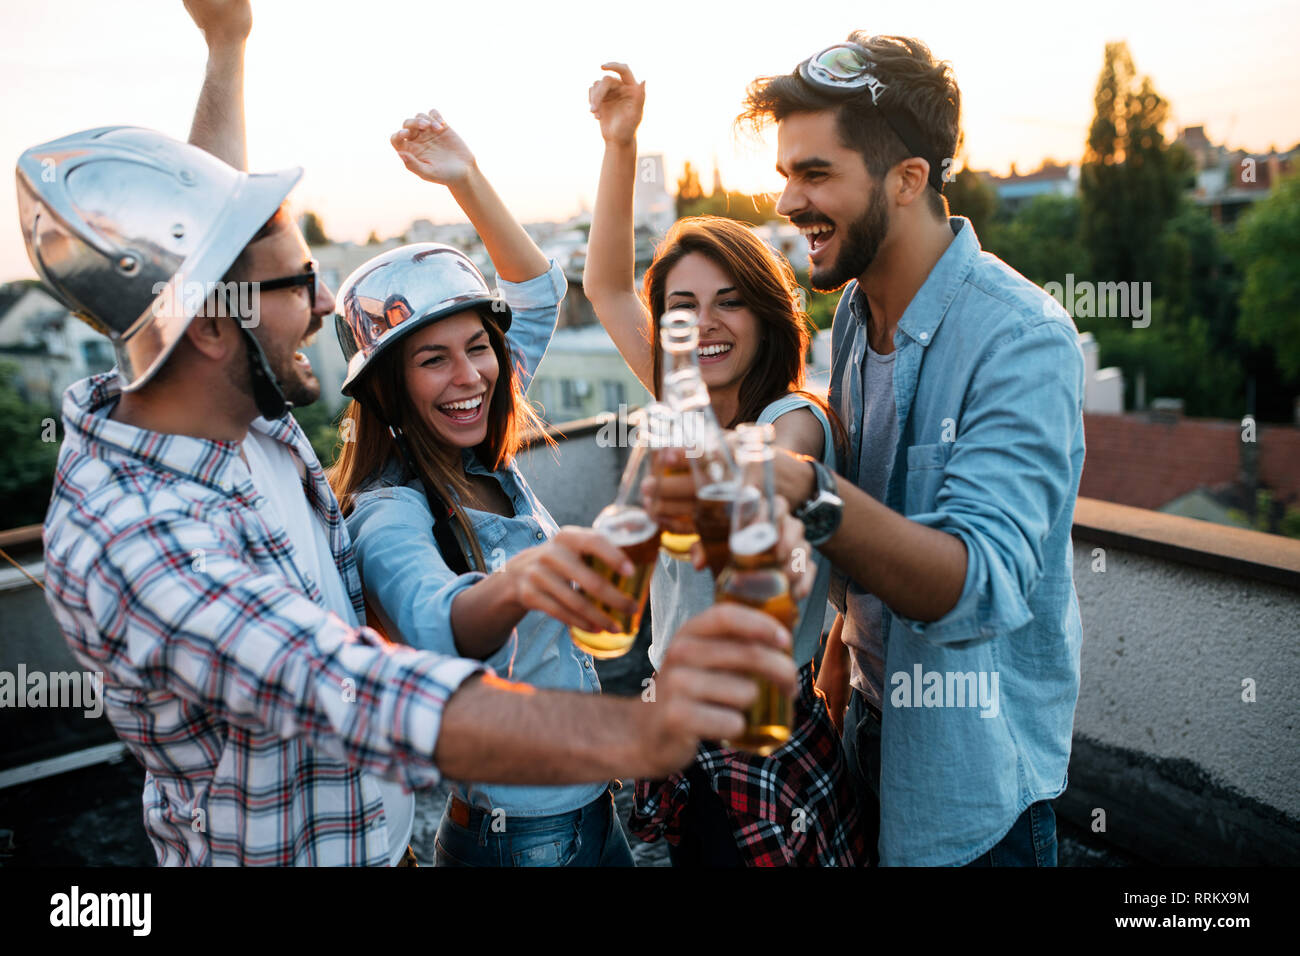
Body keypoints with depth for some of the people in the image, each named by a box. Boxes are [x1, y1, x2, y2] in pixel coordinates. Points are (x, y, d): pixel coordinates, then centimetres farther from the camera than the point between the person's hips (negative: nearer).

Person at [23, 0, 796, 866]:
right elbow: (360, 696, -49)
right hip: (277, 853, -8)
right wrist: (638, 735, -62)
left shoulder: (228, 399, -11)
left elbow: (198, 237, 7)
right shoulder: (129, 542, -36)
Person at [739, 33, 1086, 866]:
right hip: (872, 719, 7)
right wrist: (846, 638, 9)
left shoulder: (1023, 339, -24)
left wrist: (808, 494, -51)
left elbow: (983, 582, -36)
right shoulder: (856, 312, -1)